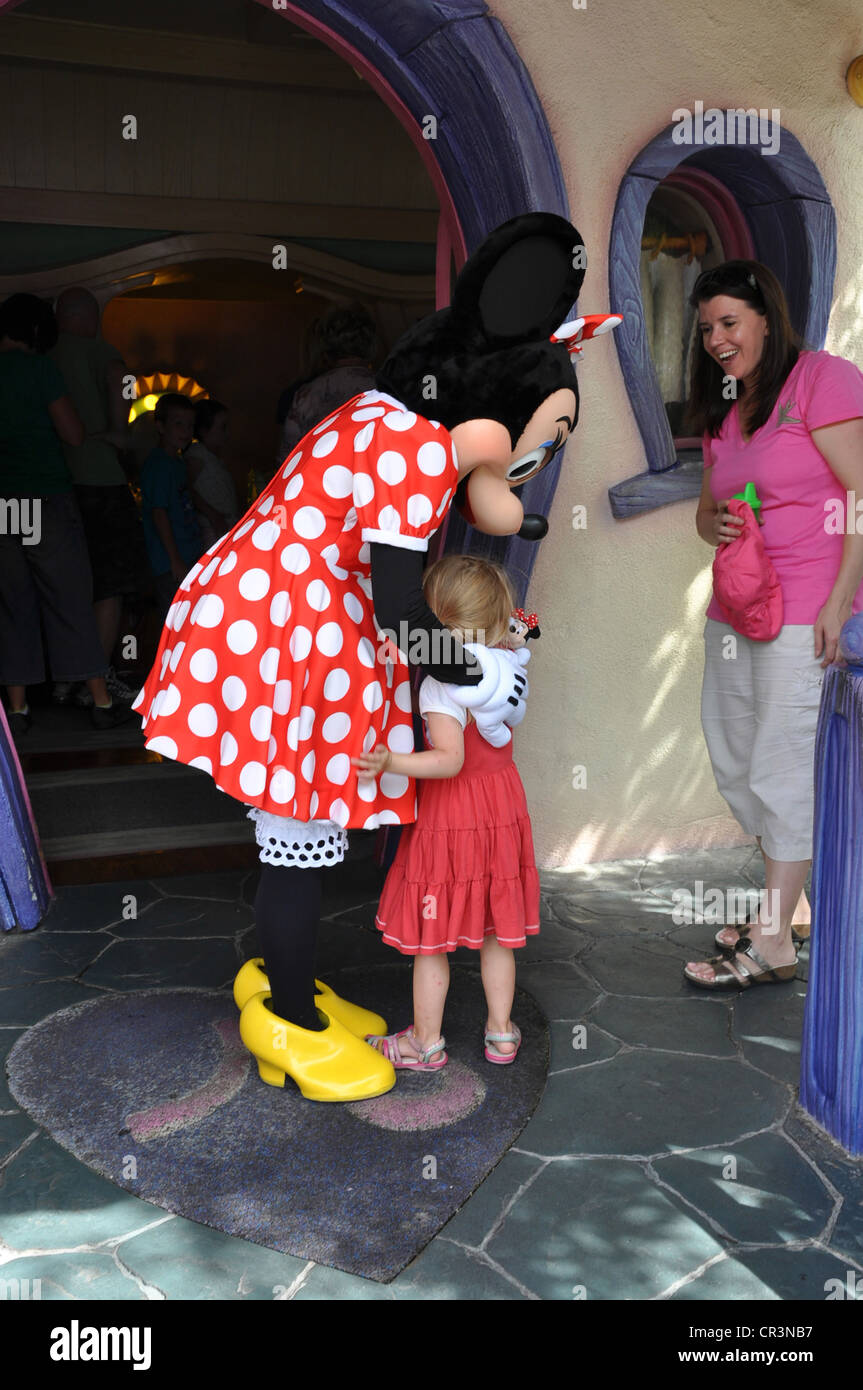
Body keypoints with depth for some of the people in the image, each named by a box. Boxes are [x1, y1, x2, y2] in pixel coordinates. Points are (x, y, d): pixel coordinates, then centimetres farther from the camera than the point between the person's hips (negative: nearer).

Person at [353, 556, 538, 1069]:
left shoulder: (441, 683, -23)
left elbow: (449, 760, -29)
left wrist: (391, 763, -37)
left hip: (448, 815, -7)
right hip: (503, 808, 7)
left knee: (431, 936, 9)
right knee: (495, 933, 18)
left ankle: (426, 1042, 21)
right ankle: (501, 1033, 29)